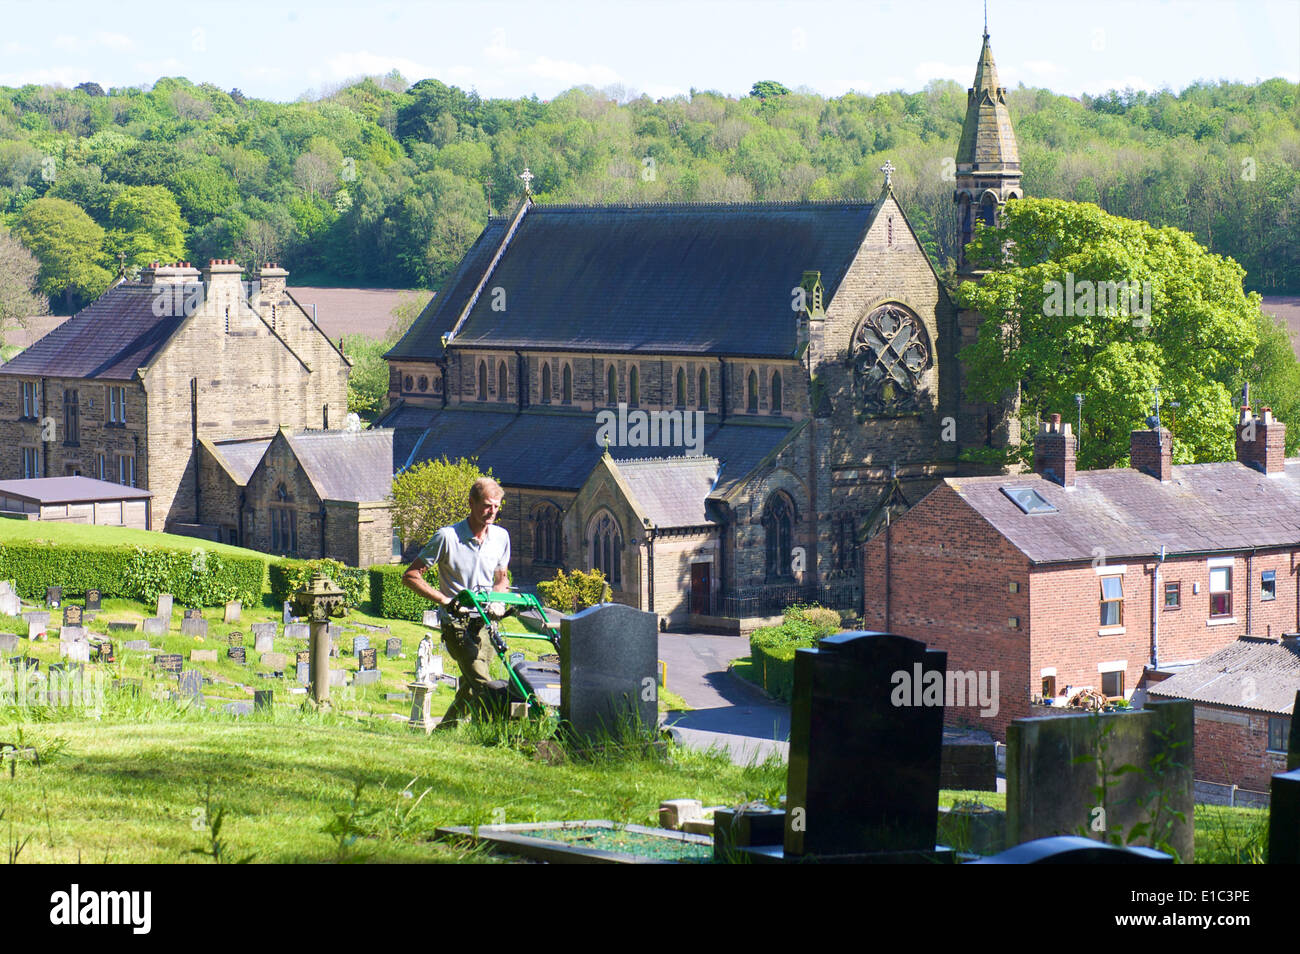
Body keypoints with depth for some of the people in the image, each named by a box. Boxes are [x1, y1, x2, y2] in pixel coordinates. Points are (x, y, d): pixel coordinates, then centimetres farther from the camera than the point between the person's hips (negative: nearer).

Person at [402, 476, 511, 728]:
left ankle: (444, 732, 21)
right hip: (455, 621, -6)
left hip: (484, 620, 6)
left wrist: (498, 601, 1)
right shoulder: (447, 537, -9)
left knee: (472, 685, 4)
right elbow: (410, 576, -5)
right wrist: (444, 599, -14)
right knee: (481, 680, -20)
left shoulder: (501, 537, 8)